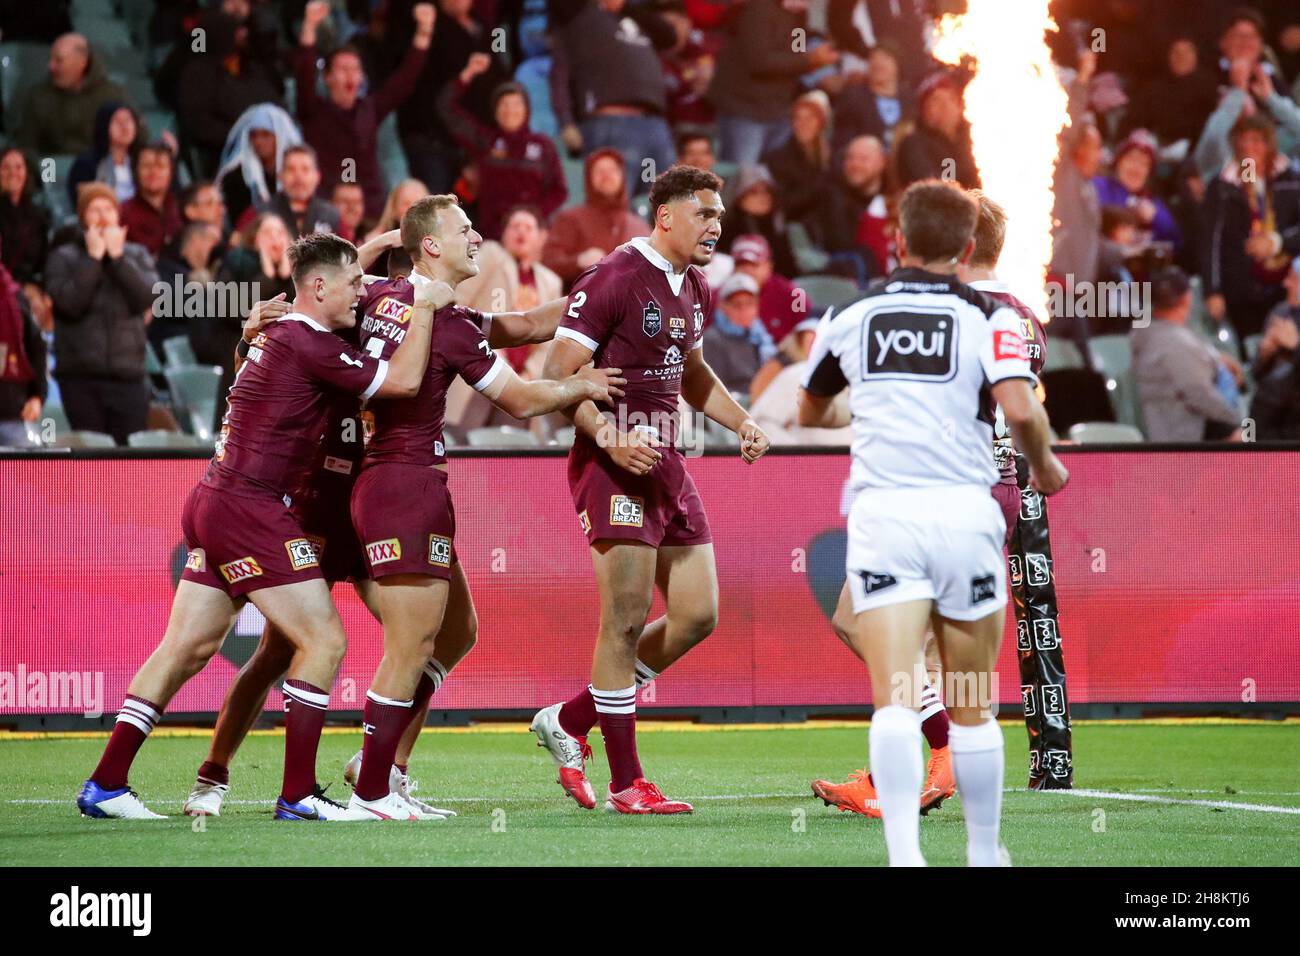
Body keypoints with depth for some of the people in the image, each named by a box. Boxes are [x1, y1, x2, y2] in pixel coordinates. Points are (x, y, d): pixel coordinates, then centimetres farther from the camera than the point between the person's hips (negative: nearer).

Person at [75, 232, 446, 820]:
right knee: (324, 640, -6)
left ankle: (105, 784, 12)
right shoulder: (309, 345, -15)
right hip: (248, 511, -10)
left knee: (187, 647, 11)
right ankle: (298, 795, -5)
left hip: (214, 504, 10)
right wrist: (424, 307, -7)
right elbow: (402, 380, -18)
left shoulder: (276, 331, 13)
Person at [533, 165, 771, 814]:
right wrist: (609, 438, -27)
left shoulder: (695, 289, 15)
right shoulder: (613, 280, -13)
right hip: (616, 463, -9)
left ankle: (570, 721, 20)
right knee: (626, 621, -7)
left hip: (667, 464, 9)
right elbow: (559, 376, -15)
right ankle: (626, 783, -1)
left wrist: (741, 422, 17)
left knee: (697, 616, 7)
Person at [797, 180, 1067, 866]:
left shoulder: (851, 318, 10)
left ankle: (904, 852, -28)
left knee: (896, 700, -10)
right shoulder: (988, 318, 2)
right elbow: (1021, 410, -14)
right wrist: (1044, 467, 6)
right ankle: (984, 855, 23)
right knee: (971, 708, 13)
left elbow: (811, 413, 26)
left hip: (882, 517, 0)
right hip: (966, 515, 0)